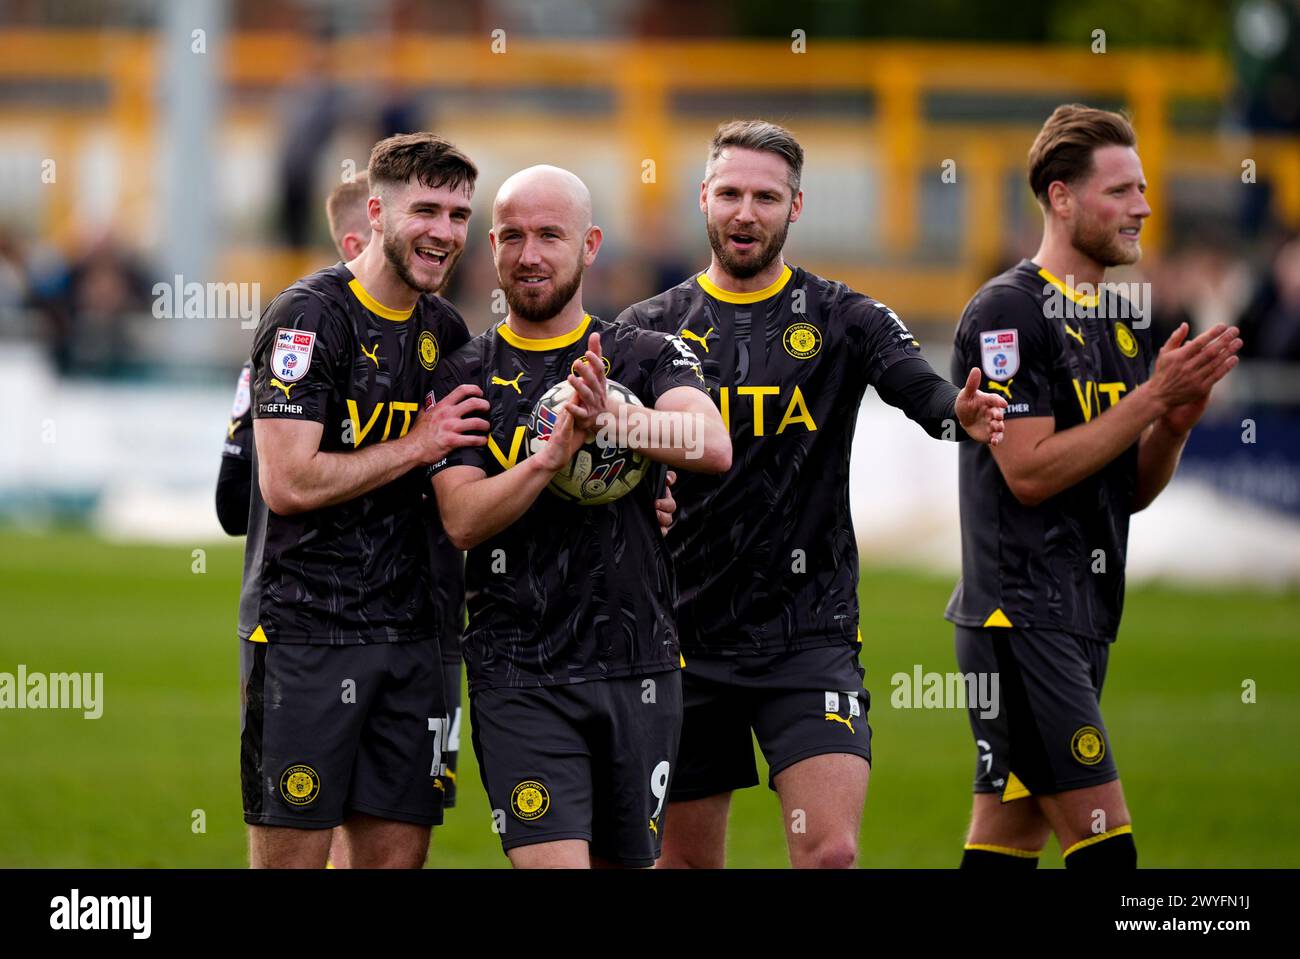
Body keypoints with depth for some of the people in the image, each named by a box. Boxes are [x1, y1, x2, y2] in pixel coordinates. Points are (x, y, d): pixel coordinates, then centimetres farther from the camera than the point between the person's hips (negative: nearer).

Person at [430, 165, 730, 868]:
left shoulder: (646, 357, 6)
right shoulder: (465, 377, 5)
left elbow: (713, 447, -14)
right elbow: (462, 520, -8)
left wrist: (615, 421, -33)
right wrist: (553, 454, -25)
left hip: (639, 670, 2)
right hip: (518, 677, -2)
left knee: (624, 861, 9)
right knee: (553, 864, -17)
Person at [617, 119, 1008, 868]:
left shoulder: (843, 321, 3)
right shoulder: (654, 329, 5)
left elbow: (920, 385, -14)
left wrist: (961, 413, -38)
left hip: (810, 632, -1)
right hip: (687, 636, 1)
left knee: (831, 850, -15)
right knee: (687, 860, 10)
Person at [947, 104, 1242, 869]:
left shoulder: (1125, 323, 16)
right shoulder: (1007, 313, -11)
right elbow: (1031, 471, -17)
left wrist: (1178, 418, -3)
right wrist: (1152, 396, -16)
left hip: (1083, 619, 9)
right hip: (1019, 615, -9)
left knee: (1006, 839, 8)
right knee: (1104, 843, -13)